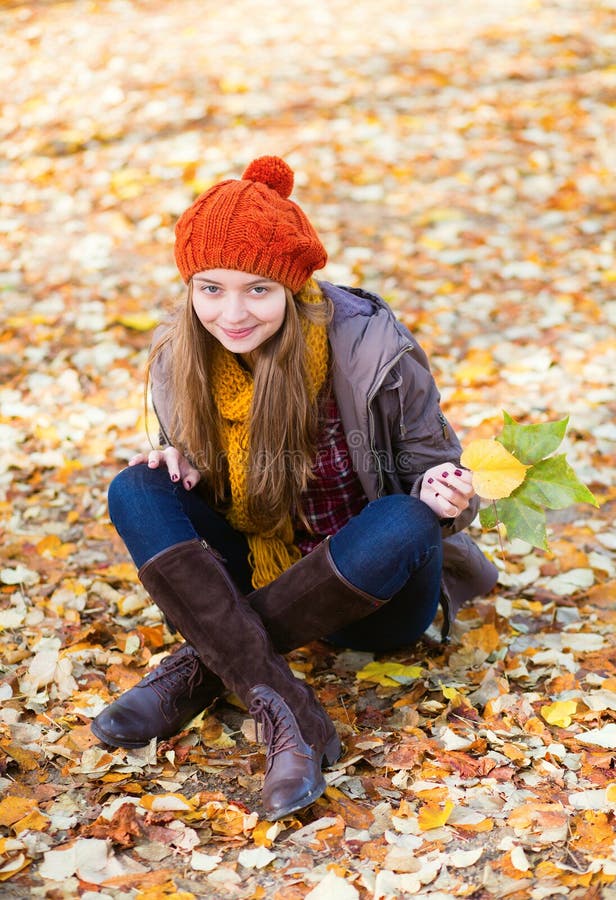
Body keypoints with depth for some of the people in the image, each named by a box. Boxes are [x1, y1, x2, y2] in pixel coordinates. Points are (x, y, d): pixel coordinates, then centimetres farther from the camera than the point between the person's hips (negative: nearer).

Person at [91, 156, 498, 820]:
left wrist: (446, 497, -33)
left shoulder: (374, 351, -19)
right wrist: (175, 466, -15)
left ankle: (202, 667, -22)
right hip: (254, 579, 4)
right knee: (136, 490, -19)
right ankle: (284, 710, -35)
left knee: (403, 523, -36)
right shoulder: (178, 361, -7)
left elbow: (430, 468, -9)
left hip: (373, 596, -3)